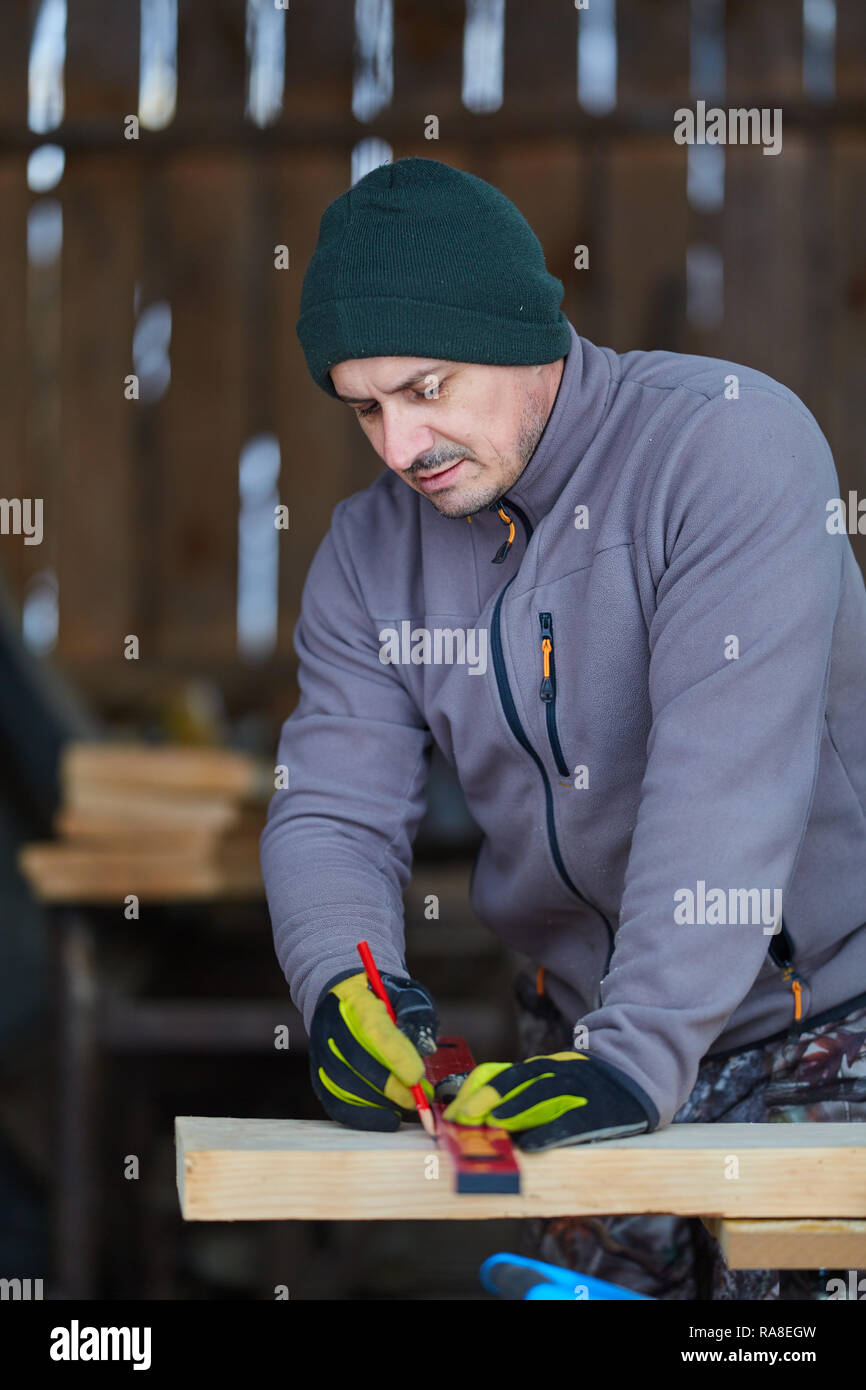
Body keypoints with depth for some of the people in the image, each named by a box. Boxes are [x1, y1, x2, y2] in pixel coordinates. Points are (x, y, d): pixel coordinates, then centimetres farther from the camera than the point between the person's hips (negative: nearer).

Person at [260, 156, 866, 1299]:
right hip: (583, 1023, 5)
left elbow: (729, 778, -27)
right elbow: (333, 811, -3)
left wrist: (641, 1052, -35)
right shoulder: (372, 551, 2)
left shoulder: (728, 441, -18)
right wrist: (341, 979, -25)